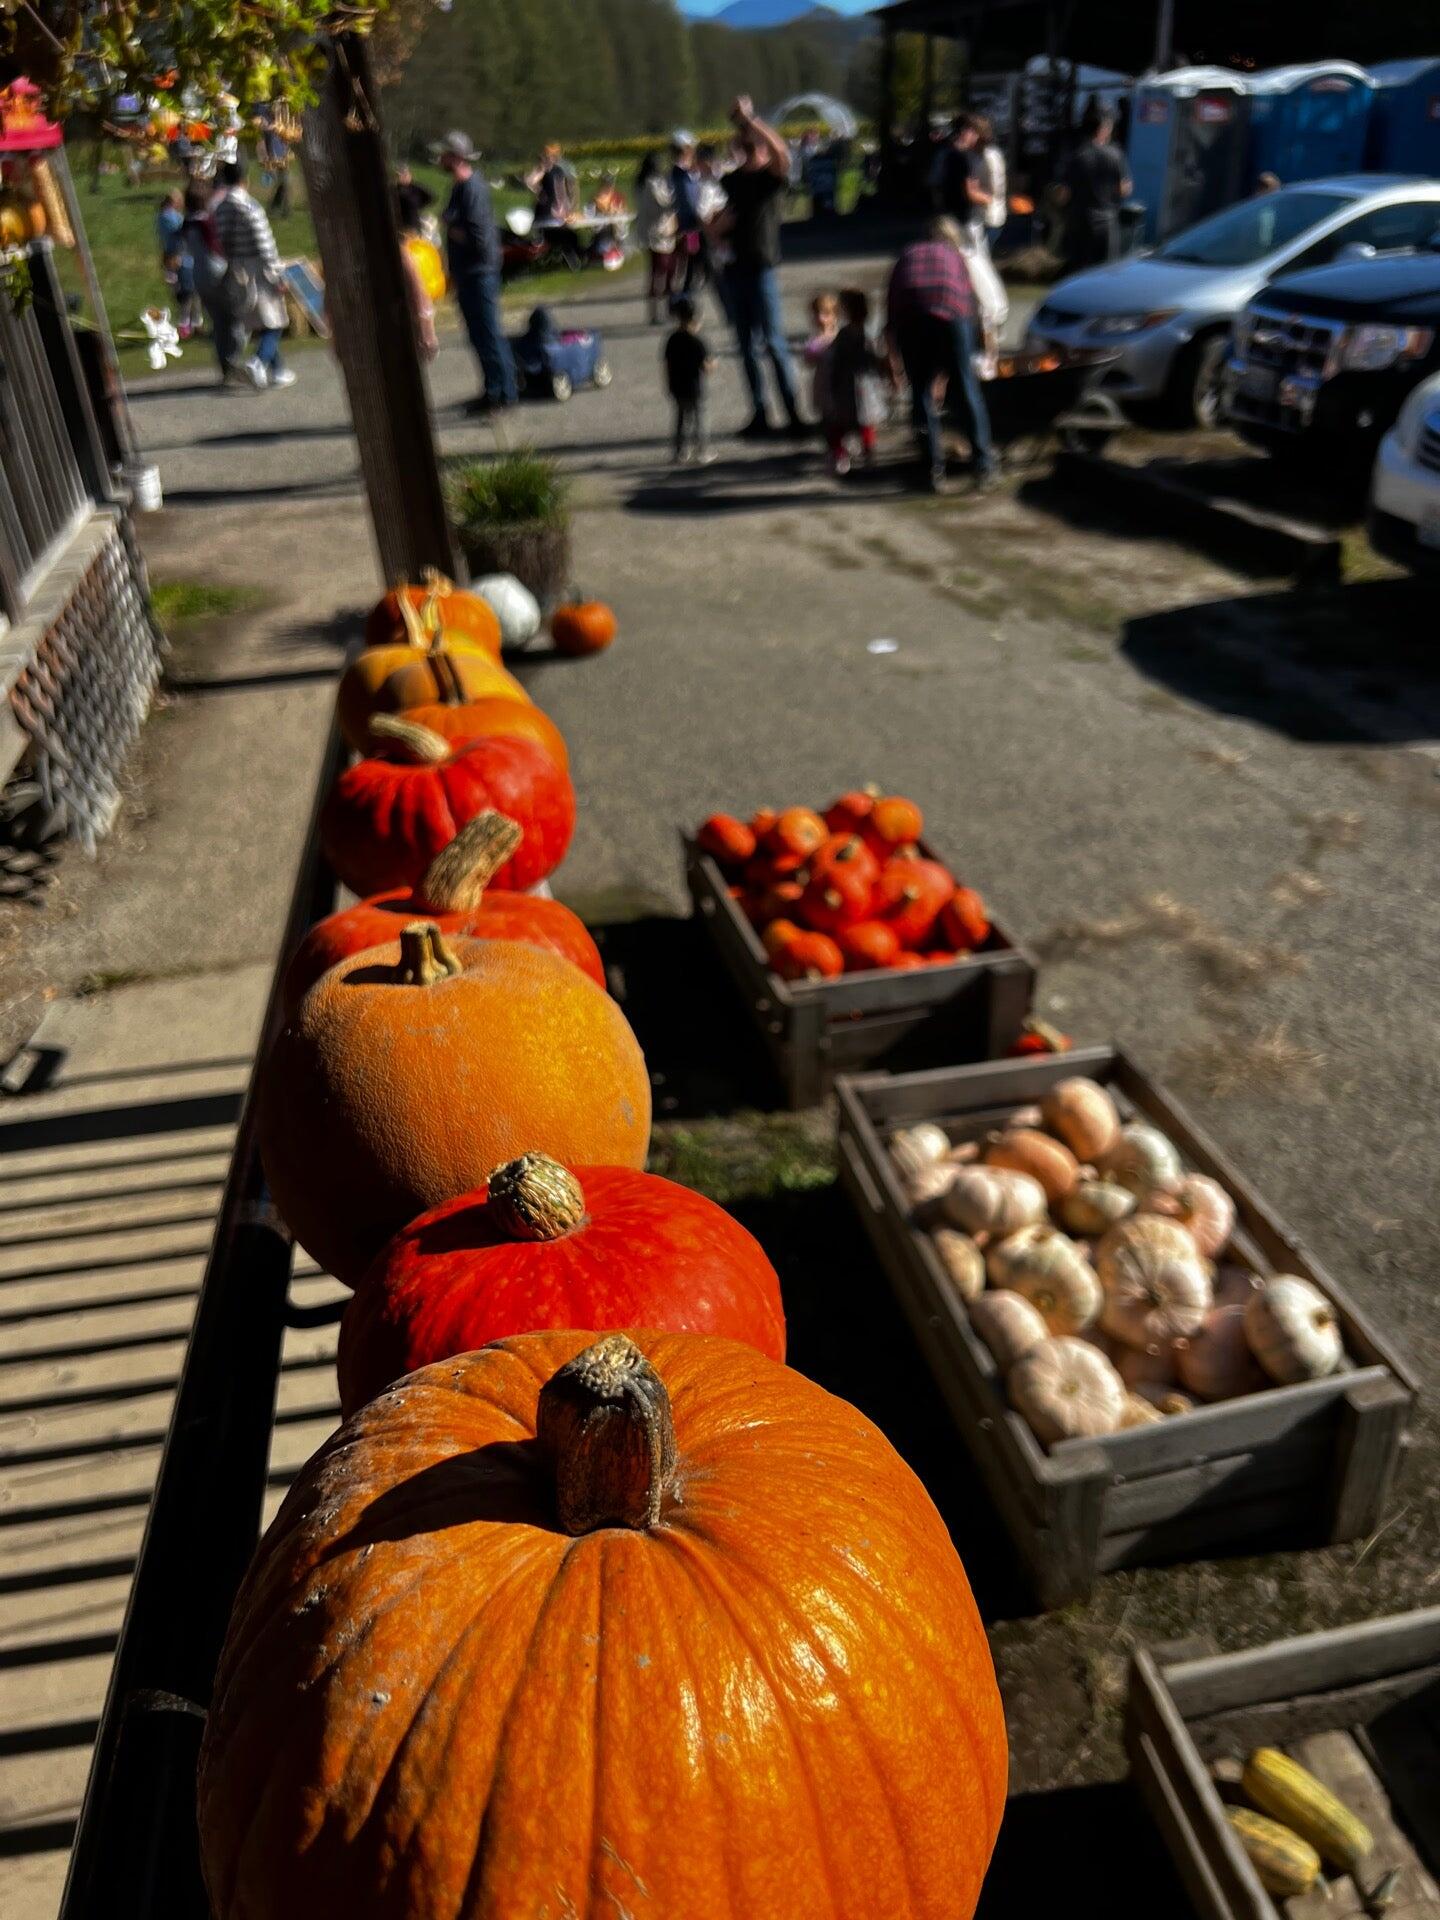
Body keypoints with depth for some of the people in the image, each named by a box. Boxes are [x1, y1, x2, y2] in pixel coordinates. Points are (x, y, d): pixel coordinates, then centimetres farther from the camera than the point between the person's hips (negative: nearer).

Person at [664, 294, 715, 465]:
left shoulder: (672, 340, 1)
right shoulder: (697, 342, -16)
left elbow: (667, 364, 5)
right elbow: (706, 366, -17)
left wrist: (669, 385, 15)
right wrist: (713, 365, 5)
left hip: (677, 386, 5)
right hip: (694, 387, -5)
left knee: (682, 418, 16)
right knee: (698, 418, 6)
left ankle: (681, 453, 18)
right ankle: (701, 453, 11)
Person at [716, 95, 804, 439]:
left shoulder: (773, 176, -5)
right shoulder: (733, 180, 14)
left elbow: (783, 154, -28)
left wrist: (749, 117, -25)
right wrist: (722, 221, 1)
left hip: (763, 267, -6)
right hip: (737, 266, 6)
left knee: (773, 341, -8)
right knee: (747, 345, 7)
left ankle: (793, 414, -3)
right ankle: (759, 414, 13)